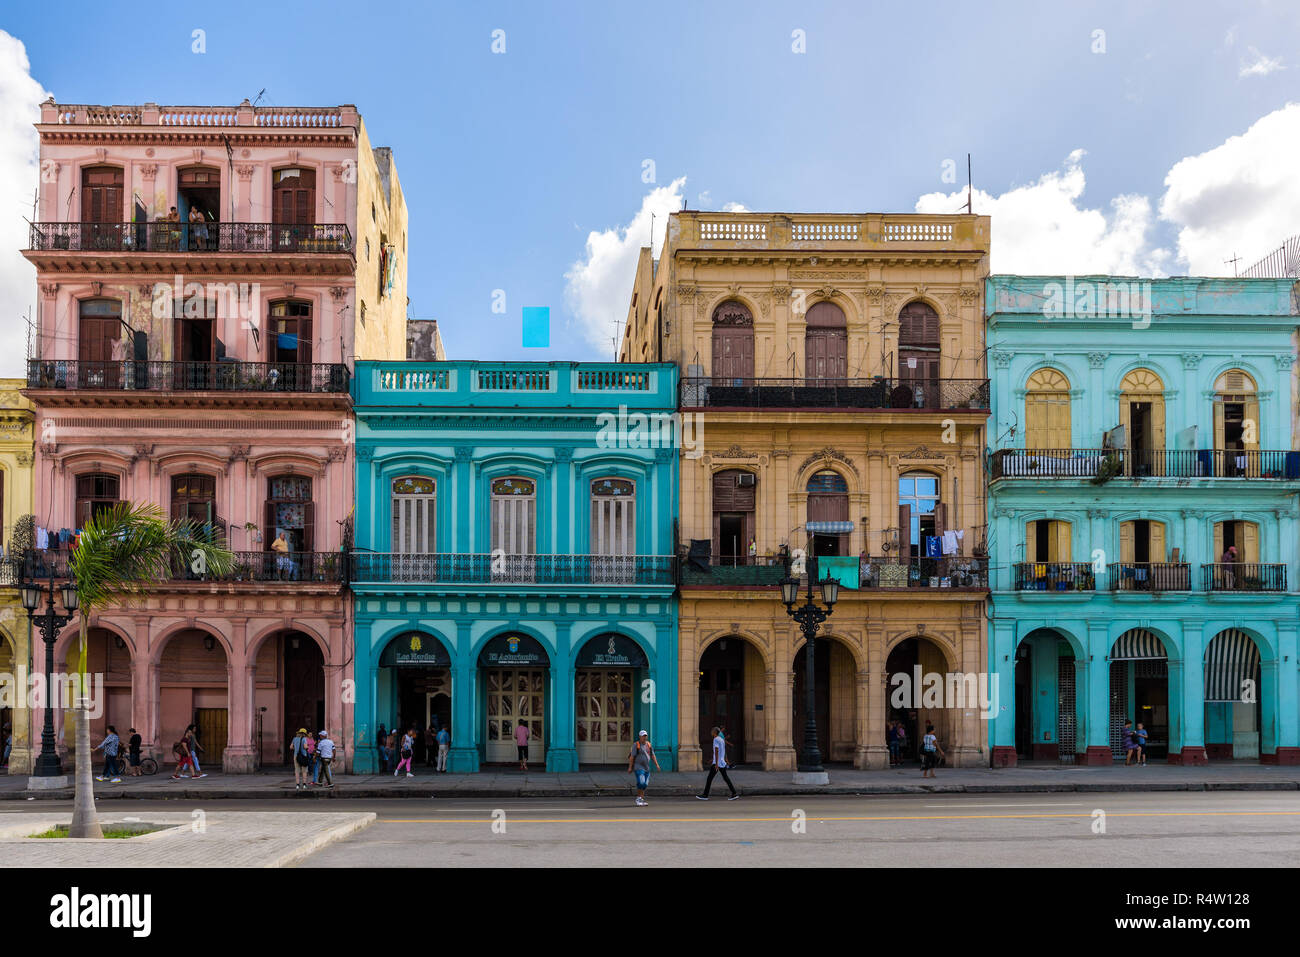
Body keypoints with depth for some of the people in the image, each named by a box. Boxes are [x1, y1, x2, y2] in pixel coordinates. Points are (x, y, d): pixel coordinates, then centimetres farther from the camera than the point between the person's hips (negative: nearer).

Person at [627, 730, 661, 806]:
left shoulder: (648, 744, 8)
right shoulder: (636, 745, -8)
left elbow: (652, 755, 10)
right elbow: (632, 756, -8)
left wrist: (657, 765, 2)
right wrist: (630, 767, -11)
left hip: (646, 768, 6)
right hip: (638, 767, -6)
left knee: (645, 784, 6)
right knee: (641, 782, -18)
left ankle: (641, 800, 15)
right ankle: (638, 799, -7)